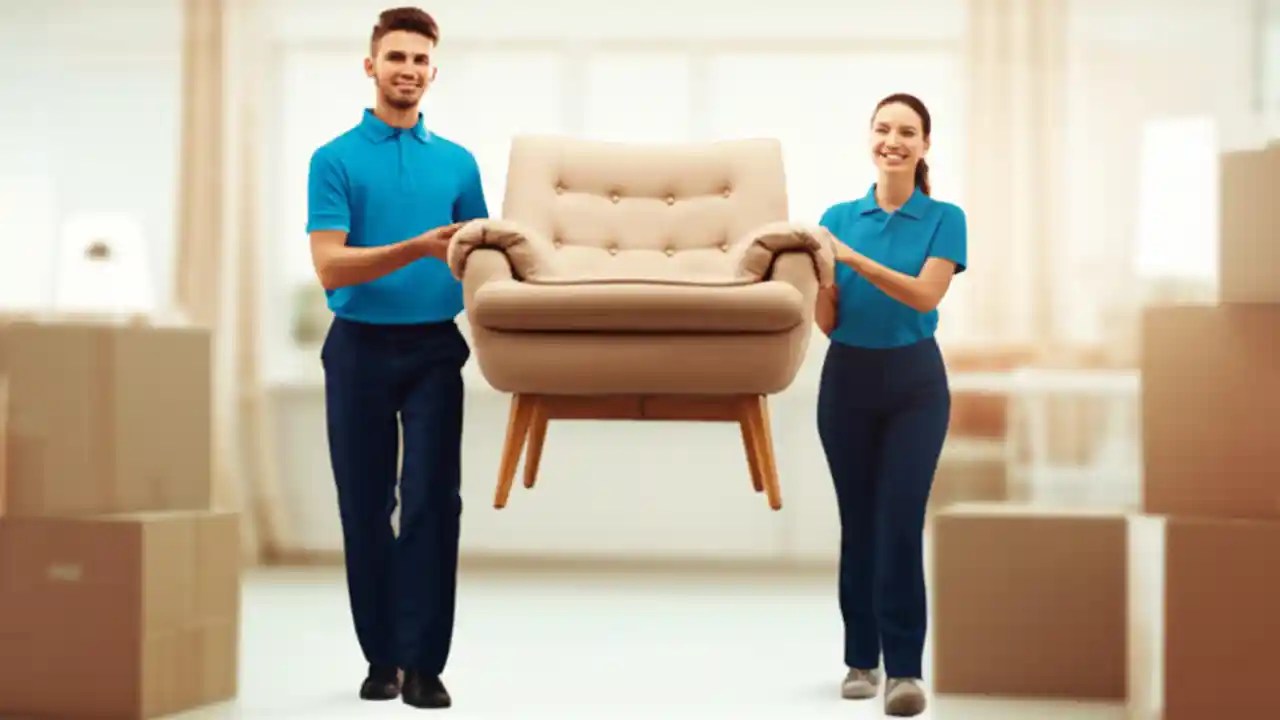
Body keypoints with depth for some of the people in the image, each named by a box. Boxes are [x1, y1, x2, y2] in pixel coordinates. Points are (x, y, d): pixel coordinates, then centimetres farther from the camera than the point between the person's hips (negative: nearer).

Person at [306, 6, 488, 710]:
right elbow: (331, 267, -12)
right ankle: (382, 656, 17)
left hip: (434, 347, 1)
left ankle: (425, 662, -3)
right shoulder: (335, 159, -2)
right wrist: (417, 249, -25)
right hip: (360, 347, -1)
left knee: (432, 500, -6)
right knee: (365, 506, 5)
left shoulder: (458, 161, 9)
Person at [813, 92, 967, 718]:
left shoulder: (944, 219, -2)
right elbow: (827, 320, 1)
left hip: (914, 381, -2)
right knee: (858, 523, 8)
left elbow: (925, 294, -18)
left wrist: (854, 259, -26)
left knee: (901, 523, -10)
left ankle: (905, 667, -8)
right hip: (846, 378, 3)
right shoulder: (838, 216, 4)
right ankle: (861, 659, 17)